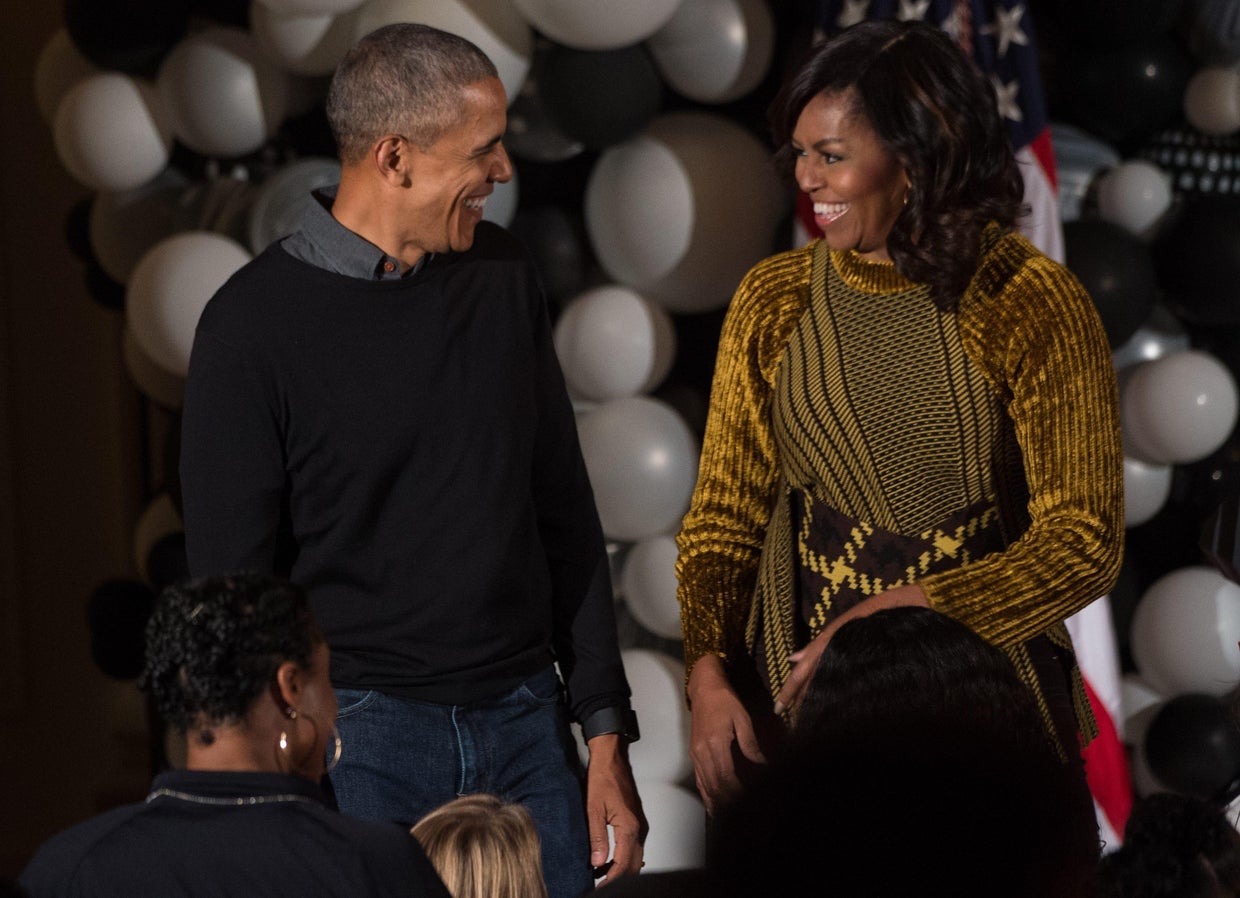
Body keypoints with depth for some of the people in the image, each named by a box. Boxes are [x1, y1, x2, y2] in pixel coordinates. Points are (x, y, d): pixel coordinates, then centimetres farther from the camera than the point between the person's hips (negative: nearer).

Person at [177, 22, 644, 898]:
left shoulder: (503, 276, 6)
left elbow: (565, 515, 11)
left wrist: (607, 731, 8)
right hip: (362, 740, -4)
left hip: (527, 726, 4)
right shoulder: (256, 322, -9)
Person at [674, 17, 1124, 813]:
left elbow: (1084, 541, -13)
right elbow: (725, 517, 4)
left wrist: (901, 612, -23)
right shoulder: (775, 301, 1)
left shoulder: (1036, 305, -9)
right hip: (800, 681, 2)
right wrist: (708, 674, -13)